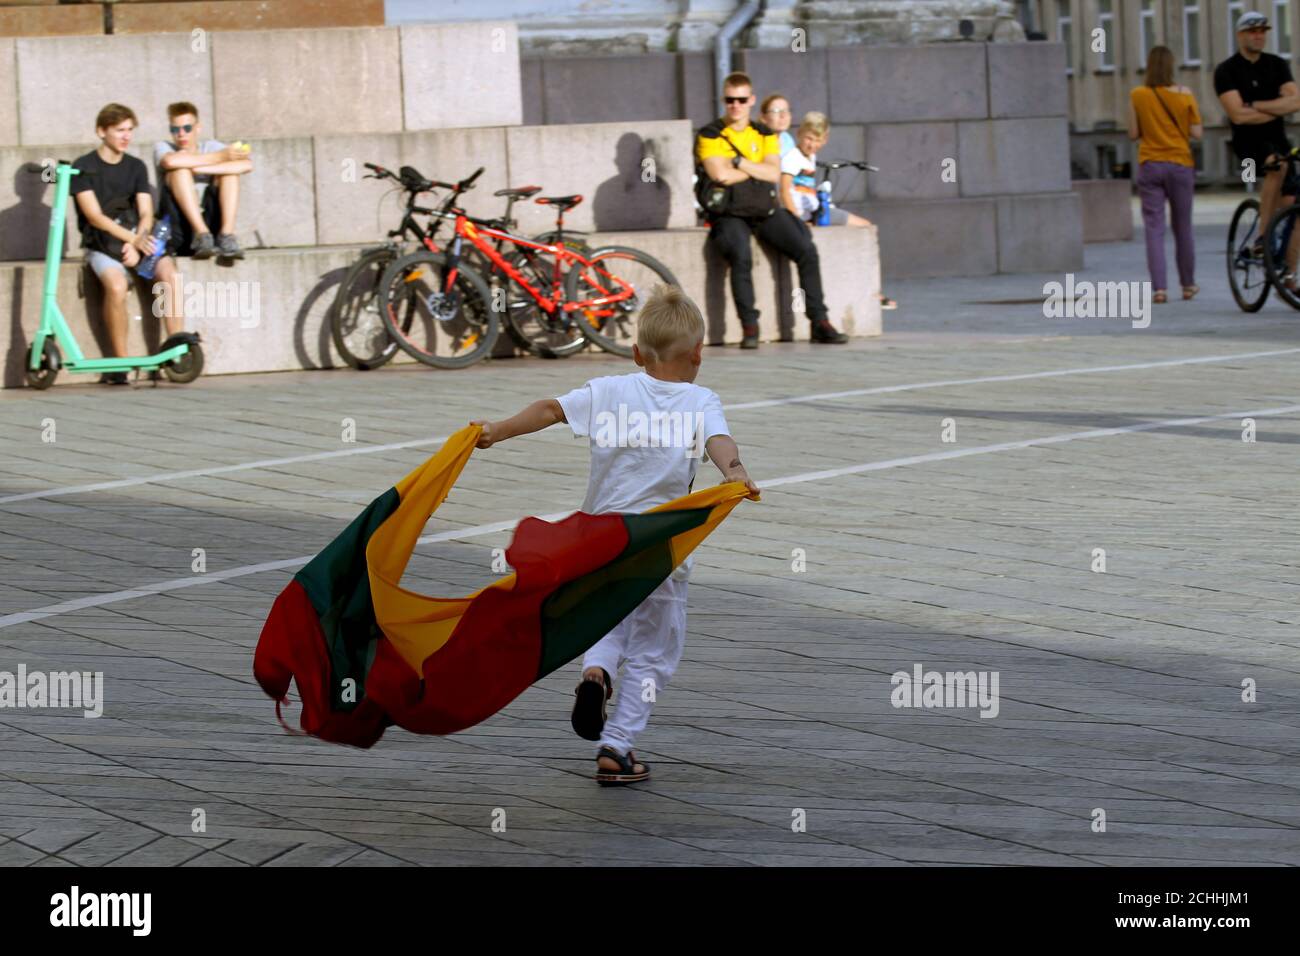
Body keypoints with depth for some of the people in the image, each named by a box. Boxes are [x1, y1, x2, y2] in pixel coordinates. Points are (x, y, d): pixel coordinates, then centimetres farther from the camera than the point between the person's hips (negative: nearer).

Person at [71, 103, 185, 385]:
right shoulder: (84, 167, -1)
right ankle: (119, 362, -24)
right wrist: (132, 238, -22)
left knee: (170, 275, -27)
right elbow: (95, 216, -11)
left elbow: (146, 214, 6)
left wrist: (137, 245, -14)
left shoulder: (137, 167, 13)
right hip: (101, 245, -4)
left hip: (136, 241, 4)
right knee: (117, 285, -34)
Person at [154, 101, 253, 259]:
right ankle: (202, 235, -32)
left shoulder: (211, 147, 11)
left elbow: (247, 165, -10)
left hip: (210, 223, 2)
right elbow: (170, 161, -23)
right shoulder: (162, 148, 6)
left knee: (229, 170, -10)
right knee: (181, 169, -19)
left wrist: (199, 169, -17)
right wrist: (219, 157, -14)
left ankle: (227, 236, -25)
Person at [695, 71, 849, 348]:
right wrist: (758, 169, -4)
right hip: (728, 212, -4)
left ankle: (820, 322, -9)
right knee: (741, 255, -35)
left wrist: (738, 162, -10)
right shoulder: (710, 135, 0)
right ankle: (749, 326, -28)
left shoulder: (764, 135, 13)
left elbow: (774, 174, -3)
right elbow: (721, 175, -17)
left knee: (807, 249, -15)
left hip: (764, 210, 4)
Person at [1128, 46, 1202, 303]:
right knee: (1183, 228, 13)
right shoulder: (1185, 94, -5)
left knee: (1154, 229, -1)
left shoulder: (1137, 95, -5)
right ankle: (1188, 284, 24)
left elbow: (1133, 133, -2)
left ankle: (1159, 288, -11)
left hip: (1150, 165, -1)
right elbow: (1196, 133, -5)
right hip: (1180, 164, 1)